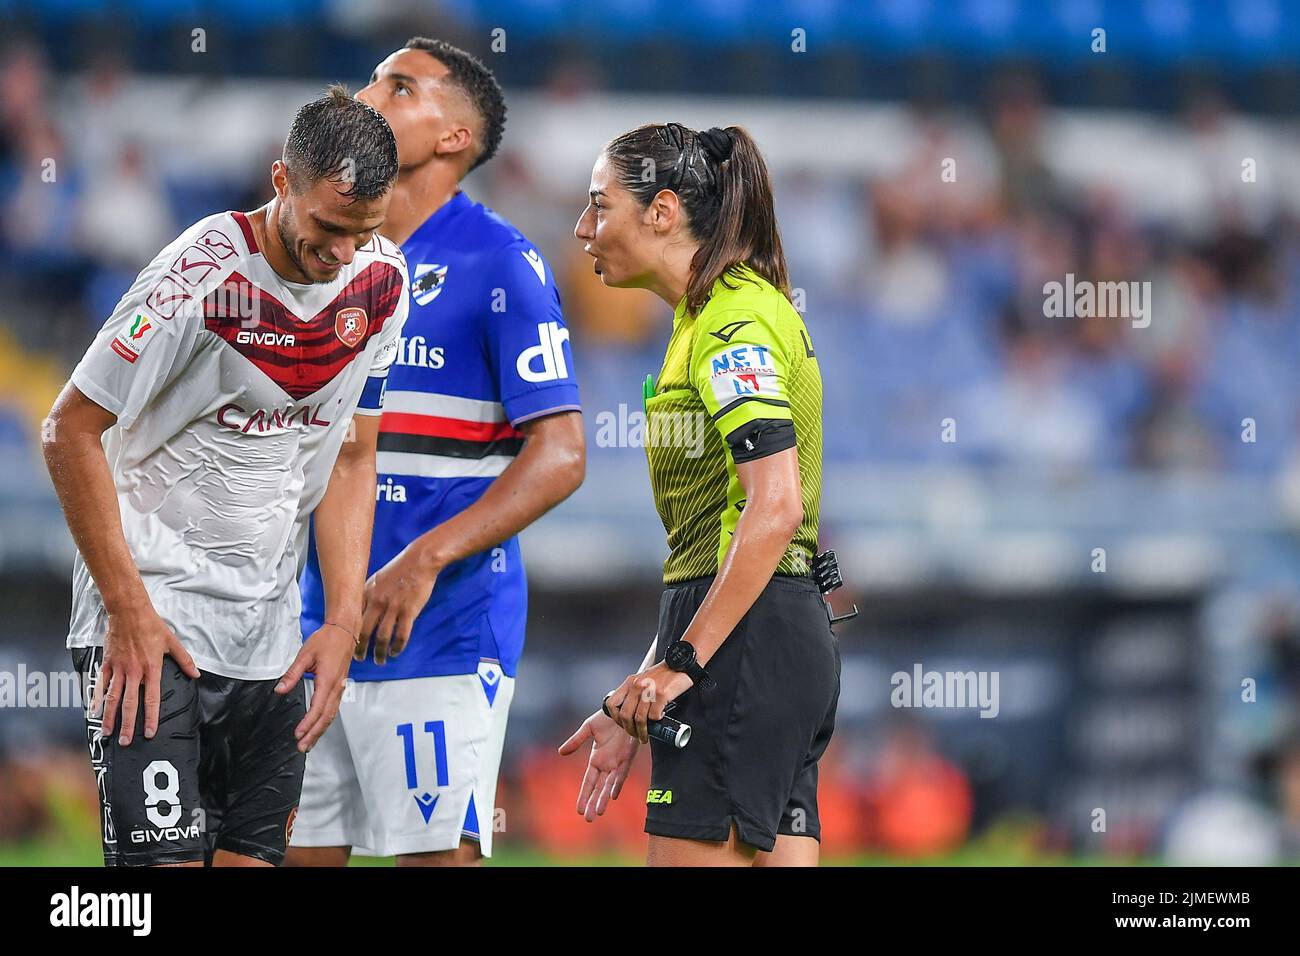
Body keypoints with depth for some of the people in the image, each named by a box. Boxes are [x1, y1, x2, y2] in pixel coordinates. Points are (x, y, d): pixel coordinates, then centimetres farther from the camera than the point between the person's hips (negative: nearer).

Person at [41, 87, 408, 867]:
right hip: (154, 611, -6)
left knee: (255, 855, 4)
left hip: (269, 638, 6)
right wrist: (129, 611, -13)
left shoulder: (381, 281, 1)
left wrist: (344, 621, 1)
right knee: (165, 860, -15)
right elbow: (72, 432, -12)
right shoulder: (201, 276, -18)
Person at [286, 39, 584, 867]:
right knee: (298, 850, 5)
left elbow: (560, 455, -12)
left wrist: (424, 561, -20)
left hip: (446, 628, -6)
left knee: (436, 853, -7)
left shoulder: (499, 263, -7)